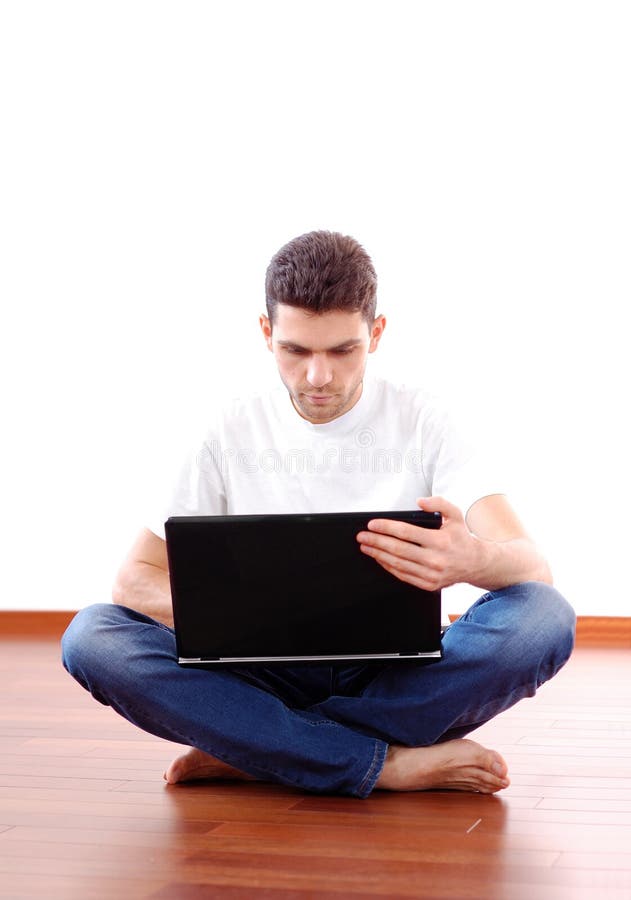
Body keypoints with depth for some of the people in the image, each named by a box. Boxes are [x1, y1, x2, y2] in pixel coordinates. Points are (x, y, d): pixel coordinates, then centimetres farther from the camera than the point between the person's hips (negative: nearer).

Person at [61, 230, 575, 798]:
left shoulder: (419, 421, 1)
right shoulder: (235, 432, 4)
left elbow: (531, 566, -10)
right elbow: (137, 578, 2)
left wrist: (473, 559, -37)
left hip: (397, 680, 0)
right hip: (271, 678, 1)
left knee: (545, 618, -29)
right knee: (91, 637, -24)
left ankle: (251, 752, -22)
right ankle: (392, 765, -26)